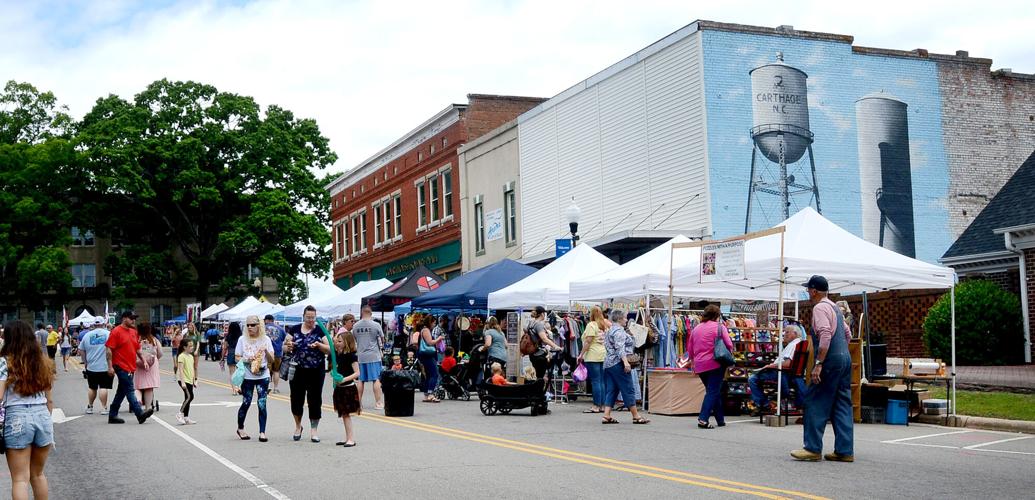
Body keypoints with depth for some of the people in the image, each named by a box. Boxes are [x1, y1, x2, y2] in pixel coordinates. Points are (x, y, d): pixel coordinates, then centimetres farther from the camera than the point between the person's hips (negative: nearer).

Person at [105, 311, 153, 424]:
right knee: (130, 390, -11)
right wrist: (110, 366, -16)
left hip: (130, 367, 8)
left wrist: (143, 360, 13)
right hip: (121, 366, -8)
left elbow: (137, 349, 22)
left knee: (121, 392, 12)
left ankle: (112, 416, 19)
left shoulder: (133, 332, 14)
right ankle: (140, 413, -16)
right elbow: (109, 349, -12)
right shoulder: (116, 331, -9)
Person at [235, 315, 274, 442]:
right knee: (246, 403, 5)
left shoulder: (266, 339, 2)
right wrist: (246, 359, -16)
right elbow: (237, 358, 2)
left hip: (263, 376, 0)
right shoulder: (242, 340, 1)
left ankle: (262, 432, 0)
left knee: (262, 404, -5)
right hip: (247, 377, 0)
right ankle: (240, 429, 25)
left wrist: (266, 351, -15)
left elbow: (272, 360, 3)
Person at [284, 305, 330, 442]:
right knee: (296, 399, 5)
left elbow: (329, 350, -1)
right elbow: (284, 348, 8)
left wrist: (319, 345, -19)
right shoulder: (294, 330, 5)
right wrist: (288, 347, -15)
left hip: (316, 371, -1)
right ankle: (298, 426, 28)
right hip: (297, 371, 1)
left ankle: (313, 430, 12)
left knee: (315, 400, 1)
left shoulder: (320, 331, 2)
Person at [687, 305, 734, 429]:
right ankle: (703, 419, -16)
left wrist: (693, 362, 30)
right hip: (715, 363, -6)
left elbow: (690, 350, 17)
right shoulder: (719, 327, -4)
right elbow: (729, 345, -9)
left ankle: (720, 420, 20)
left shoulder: (695, 329, 12)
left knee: (712, 391, 16)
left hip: (700, 366, 6)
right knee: (713, 392, -4)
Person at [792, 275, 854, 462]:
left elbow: (825, 335, -21)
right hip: (845, 359, 9)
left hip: (831, 360, -9)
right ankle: (845, 451, 7)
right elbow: (847, 334, 24)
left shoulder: (820, 308, -9)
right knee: (842, 405, 8)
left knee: (815, 404, -4)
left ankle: (813, 448, -4)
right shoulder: (834, 307, 20)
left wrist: (818, 364, -23)